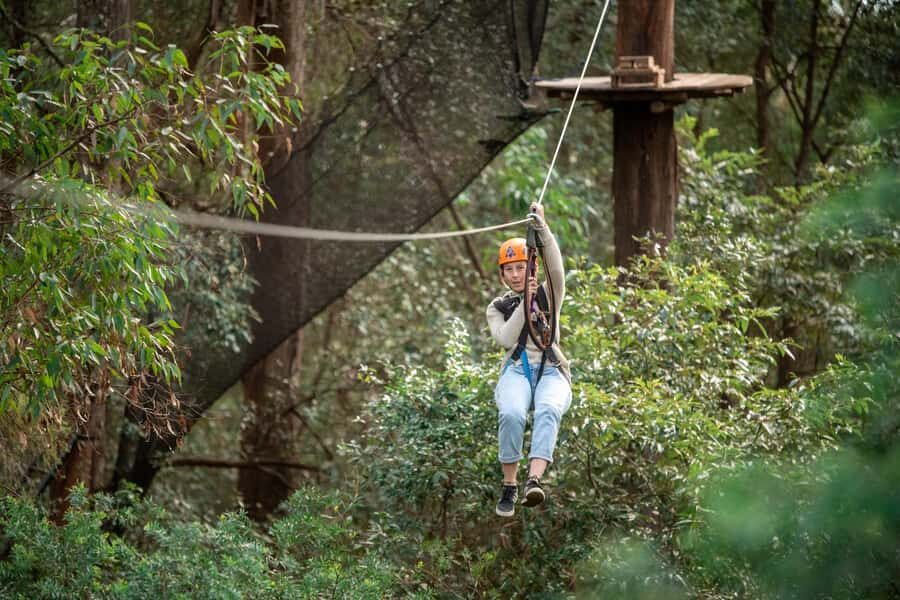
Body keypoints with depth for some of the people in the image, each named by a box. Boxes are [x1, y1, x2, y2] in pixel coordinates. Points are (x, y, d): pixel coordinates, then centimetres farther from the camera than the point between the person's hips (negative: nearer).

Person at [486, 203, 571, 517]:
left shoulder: (549, 295, 16)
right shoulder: (497, 307, 18)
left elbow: (556, 267, -6)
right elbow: (506, 338, -1)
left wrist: (541, 228, -17)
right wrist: (524, 302, -7)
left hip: (551, 371, -1)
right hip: (516, 371, 1)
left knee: (548, 411, -37)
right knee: (511, 414, -35)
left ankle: (534, 480, -53)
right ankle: (509, 485, -24)